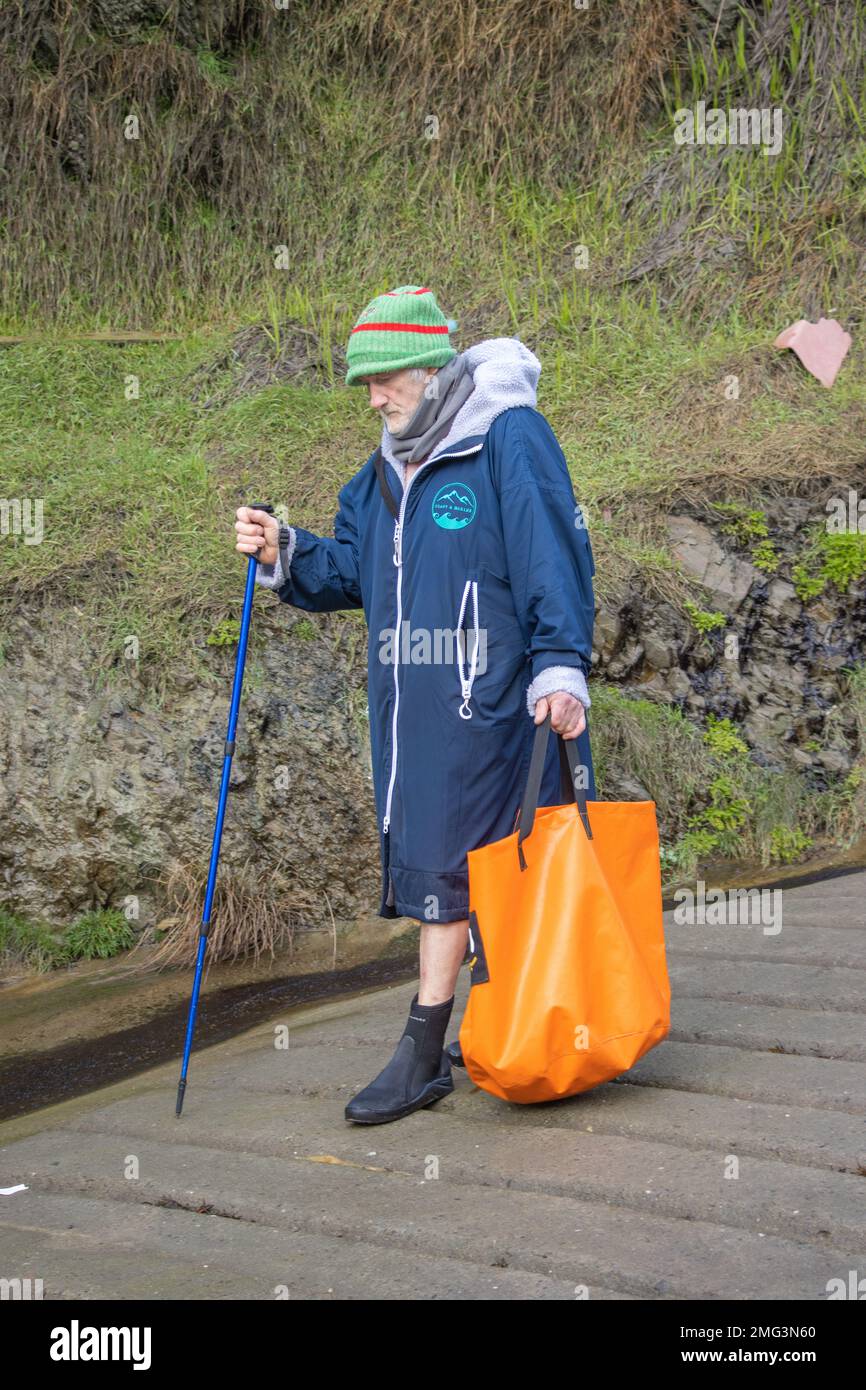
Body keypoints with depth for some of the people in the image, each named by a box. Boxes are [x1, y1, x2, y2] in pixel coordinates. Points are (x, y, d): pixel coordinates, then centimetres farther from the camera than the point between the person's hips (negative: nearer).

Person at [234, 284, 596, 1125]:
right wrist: (284, 555, -1)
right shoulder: (384, 470, 16)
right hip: (405, 702, 8)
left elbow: (554, 560, -12)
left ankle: (424, 1052, 0)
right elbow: (351, 573, 17)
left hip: (482, 701, -8)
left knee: (449, 859, -6)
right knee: (423, 858, 11)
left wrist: (560, 669, -19)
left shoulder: (509, 439, -8)